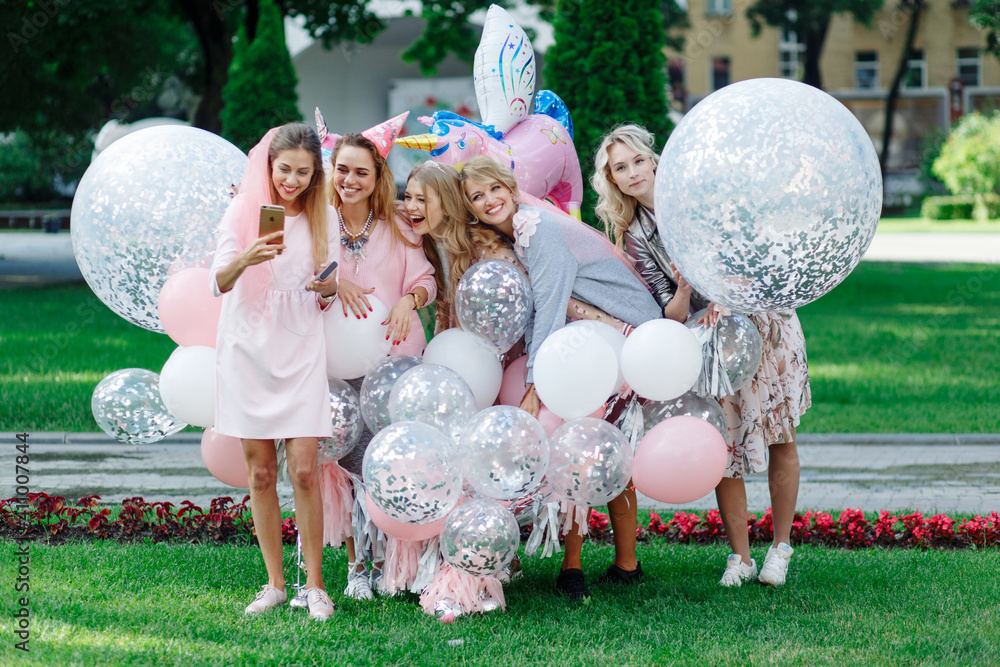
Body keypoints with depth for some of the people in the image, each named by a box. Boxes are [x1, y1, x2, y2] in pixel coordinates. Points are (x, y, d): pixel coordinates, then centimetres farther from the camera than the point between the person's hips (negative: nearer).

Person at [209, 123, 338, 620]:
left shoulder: (322, 217, 4)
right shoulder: (243, 211, -2)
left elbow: (334, 285, 10)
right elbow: (220, 281, -12)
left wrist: (327, 286, -14)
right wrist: (246, 259, -33)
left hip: (300, 350, 0)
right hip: (248, 350, 0)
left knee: (304, 470, -7)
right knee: (260, 472, 3)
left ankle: (314, 585, 2)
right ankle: (274, 583, 13)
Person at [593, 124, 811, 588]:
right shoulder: (635, 236, -3)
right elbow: (672, 316, -7)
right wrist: (683, 290, -29)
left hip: (765, 321, -1)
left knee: (780, 438, 2)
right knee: (724, 445, -5)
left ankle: (781, 547, 14)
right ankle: (740, 558, 6)